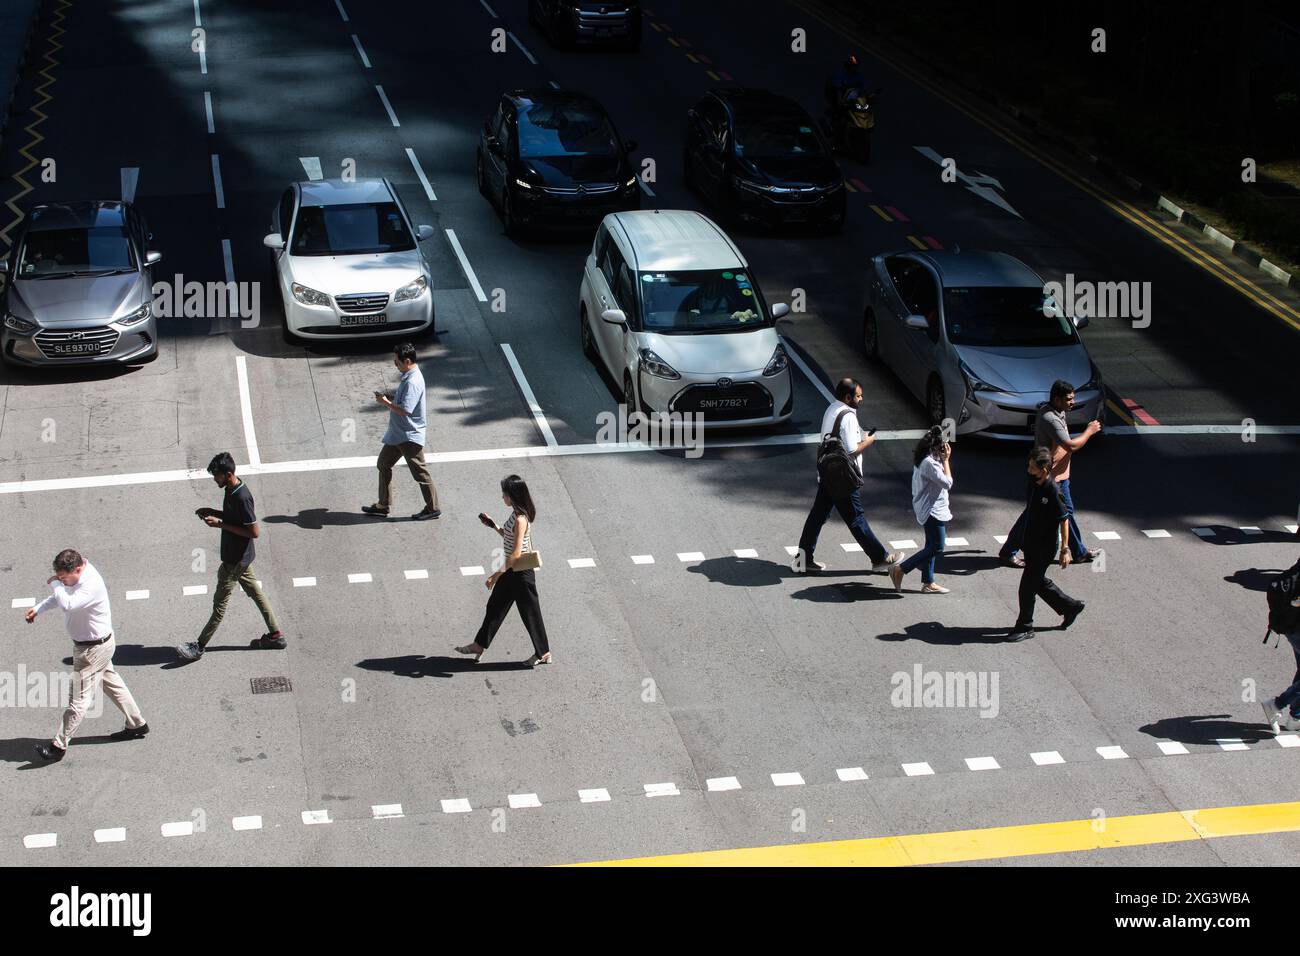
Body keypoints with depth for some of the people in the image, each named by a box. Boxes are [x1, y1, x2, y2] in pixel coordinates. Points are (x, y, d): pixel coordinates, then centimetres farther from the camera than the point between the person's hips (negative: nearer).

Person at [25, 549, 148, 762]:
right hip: (97, 644, 10)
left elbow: (67, 604, -47)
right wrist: (38, 609, 4)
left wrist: (54, 584, -30)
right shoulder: (76, 578, -3)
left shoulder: (92, 585, -33)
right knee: (112, 683, 23)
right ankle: (137, 725, 37)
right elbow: (61, 597, 16)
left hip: (94, 648, -10)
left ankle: (59, 746, 5)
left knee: (79, 697, -2)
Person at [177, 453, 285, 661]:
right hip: (240, 556, 10)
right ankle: (275, 635, 26)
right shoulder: (232, 490, 1)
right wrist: (213, 512, 1)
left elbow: (254, 532, -25)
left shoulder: (242, 497, -28)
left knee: (220, 603, 0)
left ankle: (199, 647, 8)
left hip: (236, 559, -10)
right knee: (256, 593, 17)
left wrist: (221, 524, -25)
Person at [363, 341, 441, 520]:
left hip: (410, 436, -11)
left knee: (420, 472, 1)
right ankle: (383, 505, 25)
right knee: (384, 464, 16)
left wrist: (386, 402, -18)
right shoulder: (408, 375, 7)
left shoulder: (413, 382, -25)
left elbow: (405, 410, -29)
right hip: (398, 434, 11)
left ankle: (432, 508, 12)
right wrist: (389, 398, 4)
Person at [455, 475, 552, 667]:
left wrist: (497, 574, -23)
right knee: (495, 606, 18)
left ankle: (544, 653, 19)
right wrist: (494, 526, 8)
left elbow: (516, 554, -27)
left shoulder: (520, 519, -25)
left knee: (529, 612, 5)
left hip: (521, 572, -10)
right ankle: (479, 645, 29)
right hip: (511, 571, 10)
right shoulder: (517, 514, 4)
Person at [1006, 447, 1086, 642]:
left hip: (1045, 547, -9)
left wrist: (1065, 549, -16)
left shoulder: (1053, 492, -25)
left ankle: (1025, 627, 13)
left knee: (1028, 586, -1)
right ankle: (1070, 606, 37)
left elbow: (1064, 520, -19)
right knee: (1038, 582, 20)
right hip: (1031, 543, 9)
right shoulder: (1034, 483, 0)